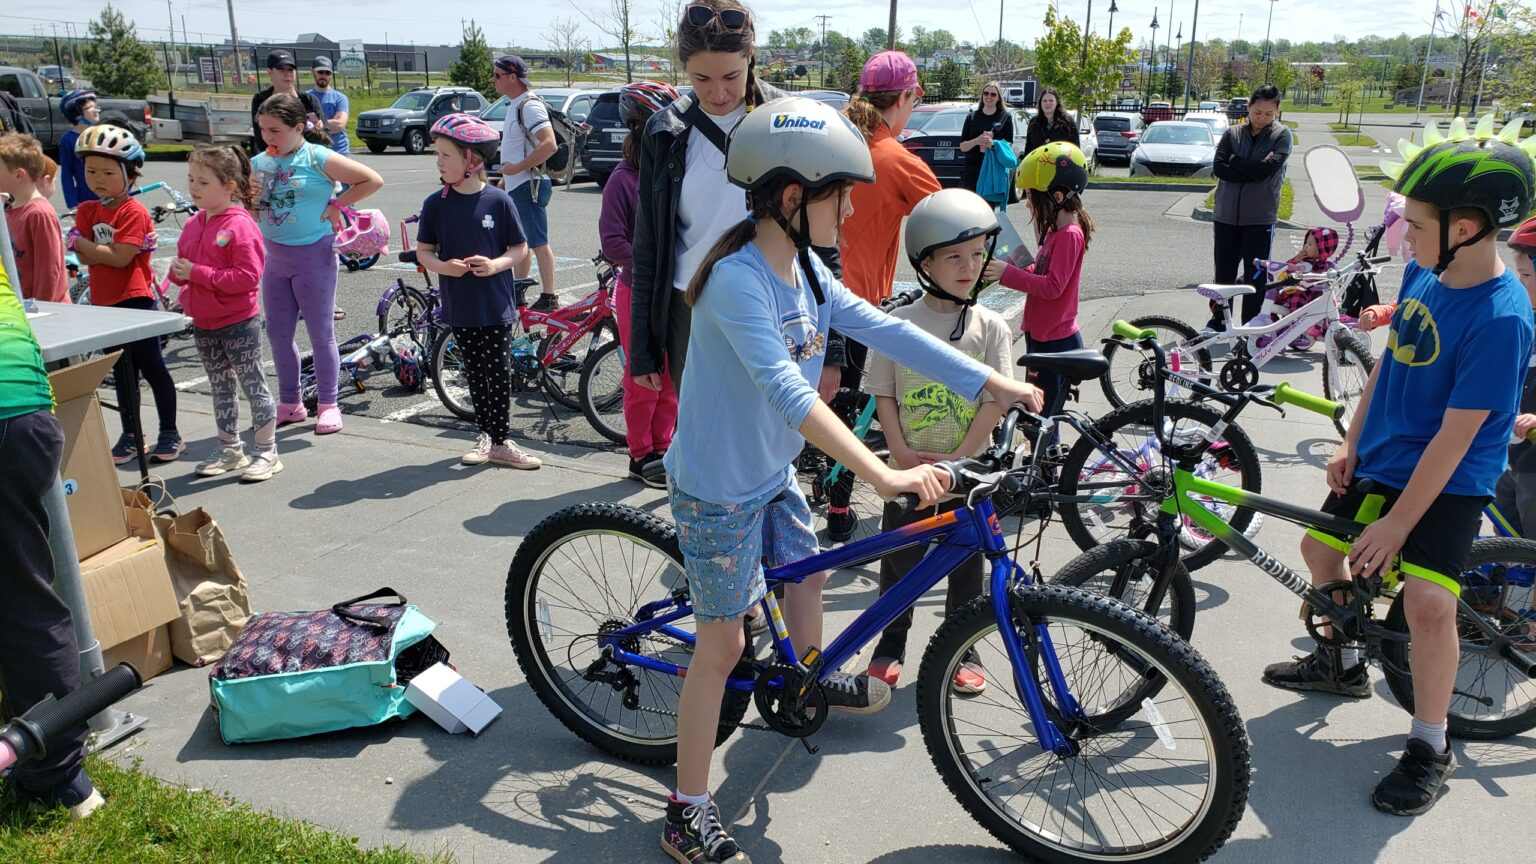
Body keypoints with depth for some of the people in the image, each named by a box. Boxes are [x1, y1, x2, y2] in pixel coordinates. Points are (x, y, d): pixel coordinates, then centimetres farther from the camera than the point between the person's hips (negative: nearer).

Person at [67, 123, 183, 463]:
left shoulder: (134, 212, -12)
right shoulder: (86, 211, 7)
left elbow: (120, 257, -22)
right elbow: (87, 259, -4)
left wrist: (79, 242, -13)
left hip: (135, 299, -7)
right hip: (104, 303, 7)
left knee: (152, 367, 1)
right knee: (121, 372, 14)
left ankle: (170, 434, 12)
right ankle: (130, 436, 24)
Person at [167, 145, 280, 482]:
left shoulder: (240, 225, -16)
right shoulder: (193, 225, 8)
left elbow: (248, 277, -24)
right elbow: (182, 270, 19)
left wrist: (198, 272, -23)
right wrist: (179, 271, -5)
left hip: (238, 324, -8)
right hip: (204, 324, 8)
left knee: (253, 385, 2)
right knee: (220, 388, 17)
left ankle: (267, 452, 11)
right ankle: (230, 449, 30)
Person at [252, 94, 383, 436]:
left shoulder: (318, 158, -11)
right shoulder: (260, 163, 5)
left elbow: (373, 180, -12)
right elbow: (253, 214, 12)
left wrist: (336, 205, -11)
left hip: (313, 254, -6)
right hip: (275, 256, 6)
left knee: (321, 333, 2)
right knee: (278, 334, 11)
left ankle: (328, 404, 14)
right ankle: (290, 403, 24)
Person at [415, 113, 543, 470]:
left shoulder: (498, 201, -6)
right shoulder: (436, 204, 0)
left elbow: (520, 248, 0)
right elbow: (423, 250, 6)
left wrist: (495, 264, -18)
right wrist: (443, 266, -14)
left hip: (496, 305, -2)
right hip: (459, 306, 2)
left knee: (499, 372, -2)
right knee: (475, 373, 11)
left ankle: (501, 441, 8)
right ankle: (485, 433, 25)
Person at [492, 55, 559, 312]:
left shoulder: (530, 106, -16)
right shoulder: (515, 105, 16)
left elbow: (549, 144, -27)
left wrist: (518, 167, -23)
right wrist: (505, 178, 24)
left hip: (528, 185, -11)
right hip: (516, 186, 11)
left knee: (539, 243, -8)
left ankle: (549, 298, -5)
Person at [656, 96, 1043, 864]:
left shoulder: (803, 269, -1)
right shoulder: (738, 279, -29)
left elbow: (882, 329, -3)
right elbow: (787, 392, -40)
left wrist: (992, 382, -8)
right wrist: (883, 475, -46)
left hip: (773, 474, 9)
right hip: (718, 491, -9)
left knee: (808, 571, 27)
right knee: (723, 643, 0)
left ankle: (814, 679, 58)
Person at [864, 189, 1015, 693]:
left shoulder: (990, 327, -3)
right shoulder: (899, 324, -4)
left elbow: (995, 401, -6)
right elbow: (883, 394, -1)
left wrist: (960, 457, -14)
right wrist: (900, 450, -12)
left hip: (968, 470, 0)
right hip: (908, 468, 0)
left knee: (965, 562, 11)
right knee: (900, 558, 10)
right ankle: (891, 643, 30)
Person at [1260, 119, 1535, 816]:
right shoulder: (1423, 272, -4)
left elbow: (1455, 438, -25)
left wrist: (1396, 524, -21)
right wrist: (1351, 444, 8)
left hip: (1448, 481, -8)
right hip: (1382, 458, 8)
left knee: (1427, 601, -19)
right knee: (1320, 545, 17)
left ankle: (1429, 746, 3)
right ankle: (1342, 662, 41)